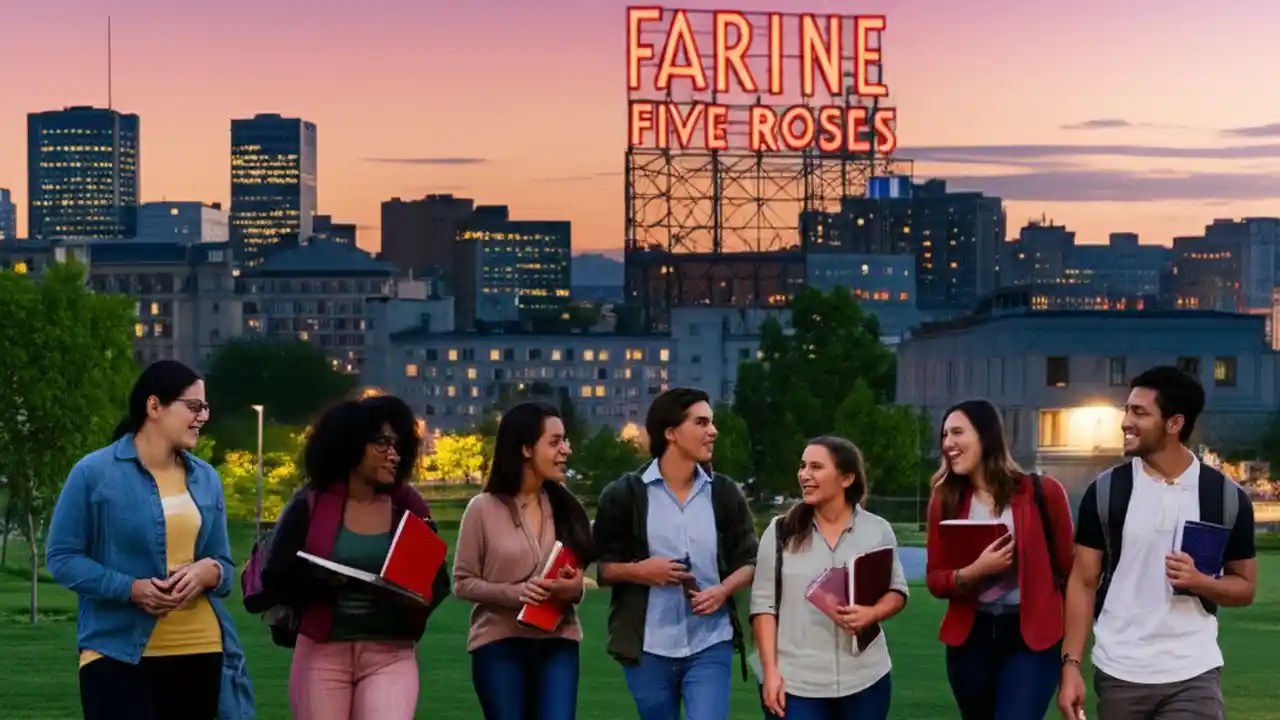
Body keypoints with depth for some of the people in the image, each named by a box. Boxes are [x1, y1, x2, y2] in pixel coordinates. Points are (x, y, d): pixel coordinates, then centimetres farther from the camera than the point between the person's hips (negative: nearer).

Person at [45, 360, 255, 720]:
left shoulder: (206, 478, 10)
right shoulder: (94, 473, -5)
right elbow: (61, 557, -5)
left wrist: (209, 572, -11)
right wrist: (131, 588, -19)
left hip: (200, 652, 5)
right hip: (119, 655, -5)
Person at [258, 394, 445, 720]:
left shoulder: (409, 508, 6)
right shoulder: (310, 505, 0)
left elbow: (438, 582, 8)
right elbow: (276, 579, -3)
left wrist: (418, 595, -16)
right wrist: (326, 582, -21)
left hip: (391, 657, 1)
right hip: (322, 655, -1)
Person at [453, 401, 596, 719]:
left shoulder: (565, 507, 6)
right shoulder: (484, 509, -5)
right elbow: (463, 582, -4)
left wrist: (574, 587, -11)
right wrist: (514, 592, -20)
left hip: (557, 643, 3)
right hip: (499, 644, -3)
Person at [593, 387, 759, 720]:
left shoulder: (725, 493, 4)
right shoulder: (624, 494, -3)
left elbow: (750, 562, 9)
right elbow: (600, 567, 3)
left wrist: (724, 589, -10)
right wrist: (638, 570, -17)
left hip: (710, 645, 1)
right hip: (648, 648, 0)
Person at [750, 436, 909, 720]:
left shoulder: (878, 530, 4)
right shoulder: (781, 531, 1)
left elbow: (897, 591, 9)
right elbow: (764, 603, 0)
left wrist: (871, 614, -14)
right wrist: (770, 670, -9)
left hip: (865, 679, 2)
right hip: (795, 681, -2)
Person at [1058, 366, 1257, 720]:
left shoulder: (1226, 497, 0)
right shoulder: (1105, 491, -1)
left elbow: (1245, 587, 7)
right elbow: (1083, 582, 2)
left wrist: (1200, 582, -14)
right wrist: (1071, 664, -7)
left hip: (1193, 674, -1)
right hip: (1118, 672, 1)